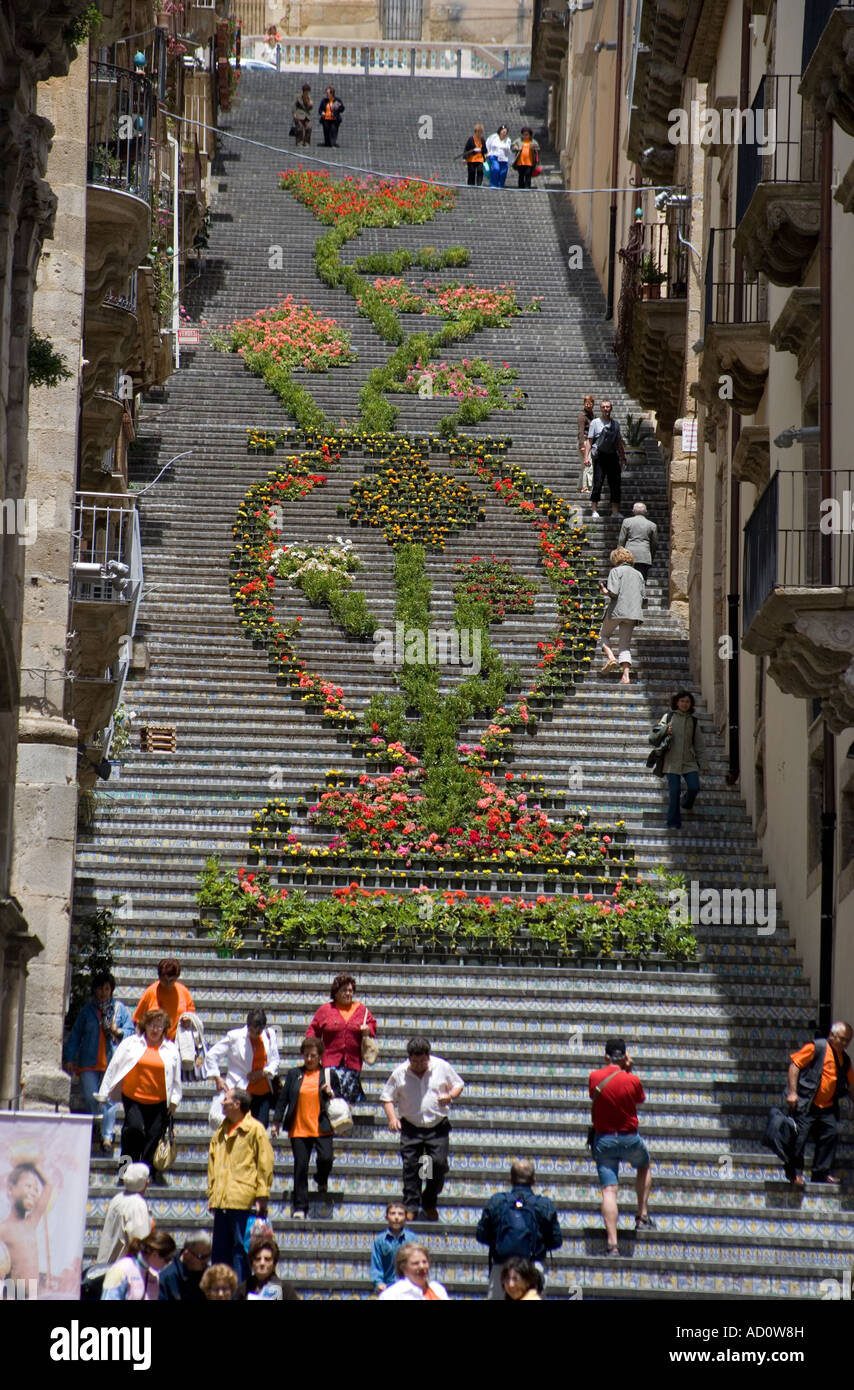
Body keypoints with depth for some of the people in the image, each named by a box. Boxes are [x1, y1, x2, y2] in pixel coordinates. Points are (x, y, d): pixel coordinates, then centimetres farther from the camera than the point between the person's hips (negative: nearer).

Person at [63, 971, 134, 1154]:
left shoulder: (120, 1009, 8)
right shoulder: (87, 1010, 9)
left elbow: (131, 1031, 9)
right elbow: (75, 1035, 11)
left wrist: (118, 1032, -12)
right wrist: (69, 1058, 6)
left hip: (112, 1061, -1)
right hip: (89, 1062, 1)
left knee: (109, 1099, -5)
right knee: (90, 1097, -6)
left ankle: (107, 1136, -2)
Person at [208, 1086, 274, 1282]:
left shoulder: (255, 1129, -4)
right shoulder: (221, 1131, 17)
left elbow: (265, 1164, -5)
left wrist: (261, 1197, -10)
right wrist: (212, 1193, 17)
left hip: (244, 1201, -7)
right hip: (221, 1201, 7)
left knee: (242, 1249, -5)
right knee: (219, 1251, 8)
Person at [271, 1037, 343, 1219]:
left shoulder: (329, 1074, 8)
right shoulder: (294, 1074, 10)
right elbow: (283, 1099, 12)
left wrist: (331, 1093, -6)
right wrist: (276, 1122, 8)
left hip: (322, 1127, -1)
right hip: (298, 1128, 1)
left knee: (325, 1158, -18)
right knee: (300, 1166, -1)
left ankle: (321, 1180, 19)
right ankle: (300, 1207, 5)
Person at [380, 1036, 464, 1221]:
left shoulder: (442, 1067, -2)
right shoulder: (400, 1073, -3)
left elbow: (458, 1085, 11)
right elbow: (387, 1097, 5)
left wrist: (450, 1096, -11)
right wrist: (392, 1117, -11)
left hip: (437, 1127, 0)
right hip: (411, 1128, 0)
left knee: (439, 1163, -7)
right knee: (411, 1168, -4)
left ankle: (430, 1204, 13)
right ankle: (411, 1207, 6)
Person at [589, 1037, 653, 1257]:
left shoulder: (594, 1078, -7)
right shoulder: (632, 1080, -11)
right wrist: (628, 1071, 5)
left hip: (603, 1139, 1)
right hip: (629, 1138, -1)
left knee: (609, 1190, -6)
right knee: (643, 1167, 32)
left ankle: (612, 1243, -18)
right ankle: (642, 1216, 27)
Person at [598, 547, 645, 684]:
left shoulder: (616, 571, -1)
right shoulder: (638, 574, 17)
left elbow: (613, 592, -12)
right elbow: (642, 596, 14)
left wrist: (605, 591, 7)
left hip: (617, 610, -5)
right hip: (634, 612, 5)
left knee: (603, 635, 16)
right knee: (624, 644, 6)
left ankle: (610, 657, -10)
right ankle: (625, 675, -8)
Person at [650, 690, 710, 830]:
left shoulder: (693, 721, 11)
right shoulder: (668, 717, 5)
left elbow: (699, 744, 13)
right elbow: (653, 738, 4)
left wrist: (704, 764, 7)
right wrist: (664, 731, -16)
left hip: (689, 761, 2)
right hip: (672, 761, -2)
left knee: (694, 787, -12)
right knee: (674, 791, -8)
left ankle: (686, 804, 23)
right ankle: (673, 823, 1)